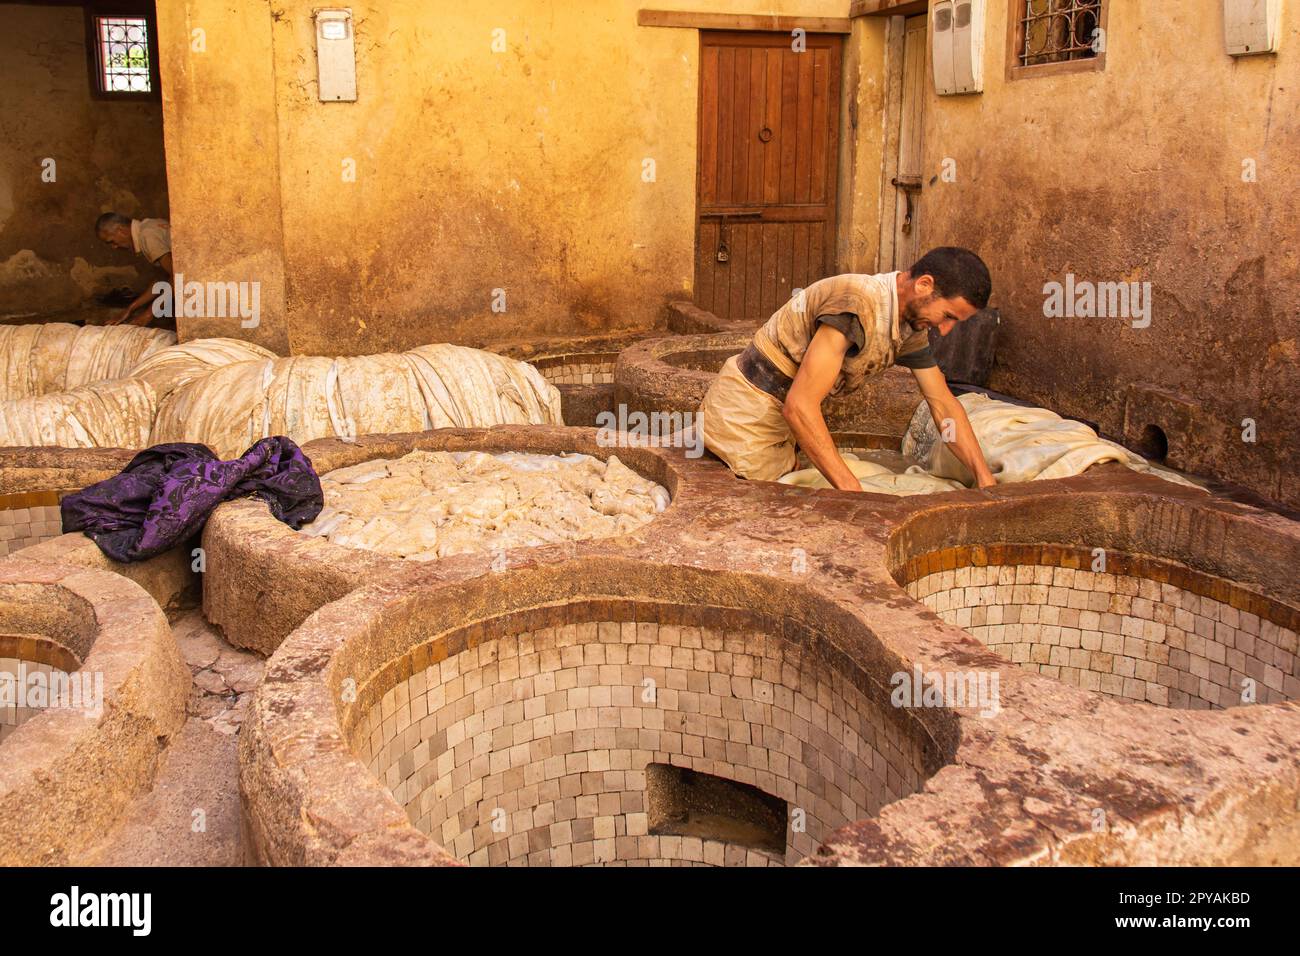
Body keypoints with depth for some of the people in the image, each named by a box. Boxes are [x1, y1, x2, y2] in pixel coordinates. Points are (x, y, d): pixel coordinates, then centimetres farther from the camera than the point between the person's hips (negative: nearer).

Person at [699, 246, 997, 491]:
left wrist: (986, 480, -3)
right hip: (743, 416, -9)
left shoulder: (912, 327, -1)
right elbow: (799, 406, -35)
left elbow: (944, 404, 6)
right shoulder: (858, 305, -31)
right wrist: (851, 488, -35)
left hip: (778, 422, 9)